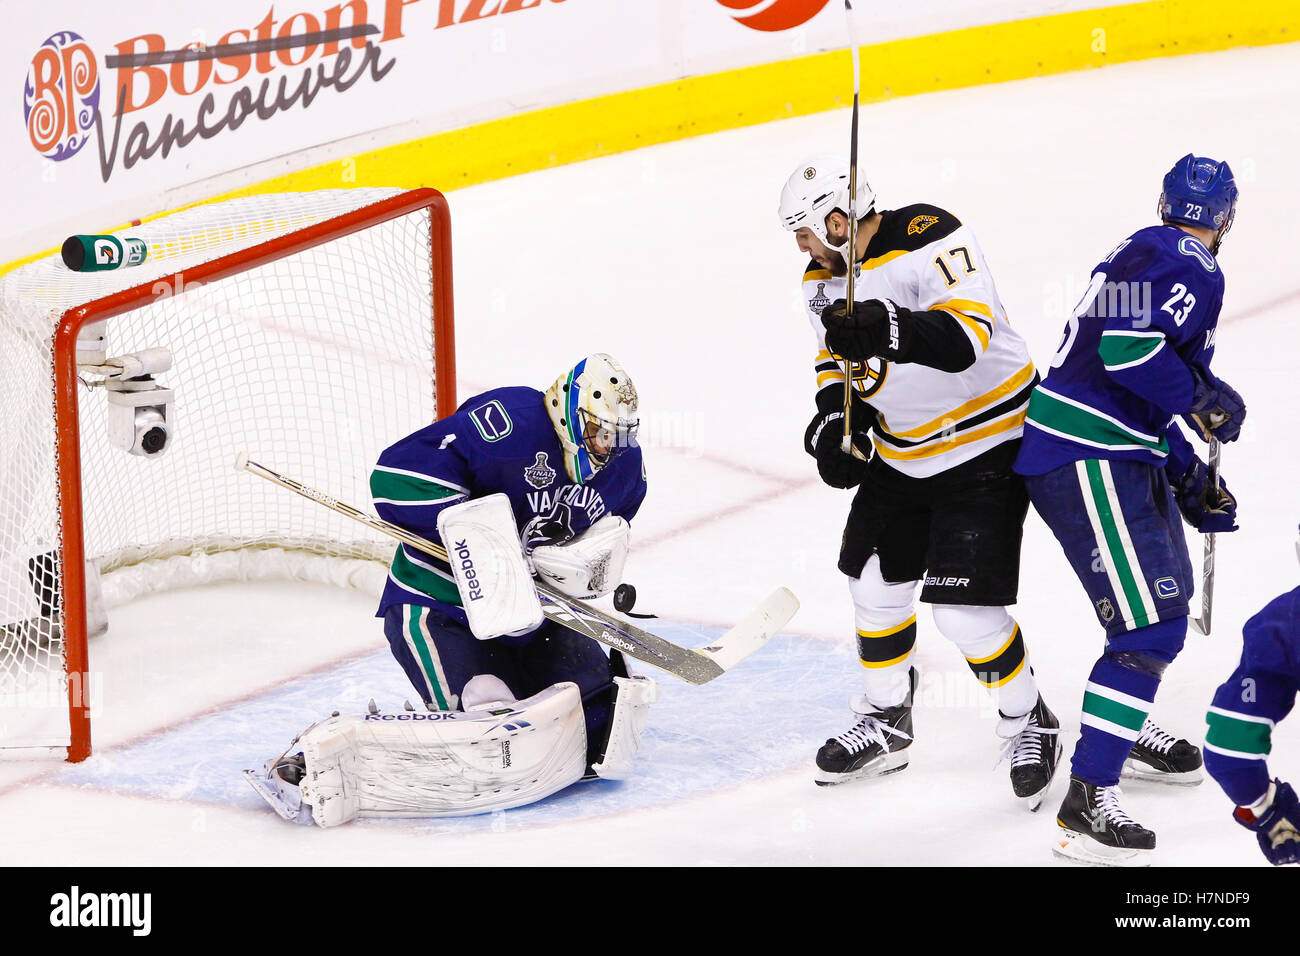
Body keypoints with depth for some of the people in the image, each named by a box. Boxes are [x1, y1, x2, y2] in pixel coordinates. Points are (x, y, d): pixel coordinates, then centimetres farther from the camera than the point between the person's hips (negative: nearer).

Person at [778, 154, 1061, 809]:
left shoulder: (931, 240, -25)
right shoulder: (824, 277, 2)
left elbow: (966, 335, -37)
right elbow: (837, 360, 12)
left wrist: (889, 332, -51)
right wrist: (834, 418, -8)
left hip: (985, 447, -8)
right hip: (900, 453, 9)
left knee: (965, 611, -12)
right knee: (875, 584, 14)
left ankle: (1028, 725, 12)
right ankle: (885, 724, 35)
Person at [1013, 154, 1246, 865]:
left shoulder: (1142, 254, 20)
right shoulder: (1187, 266, -12)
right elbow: (1131, 348, -28)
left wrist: (1189, 476, 25)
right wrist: (1206, 400, -14)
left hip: (1115, 454, 11)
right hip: (1086, 462, -11)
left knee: (1169, 587, 29)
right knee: (1151, 627, -15)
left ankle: (1125, 732, 45)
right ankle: (1087, 803, -15)